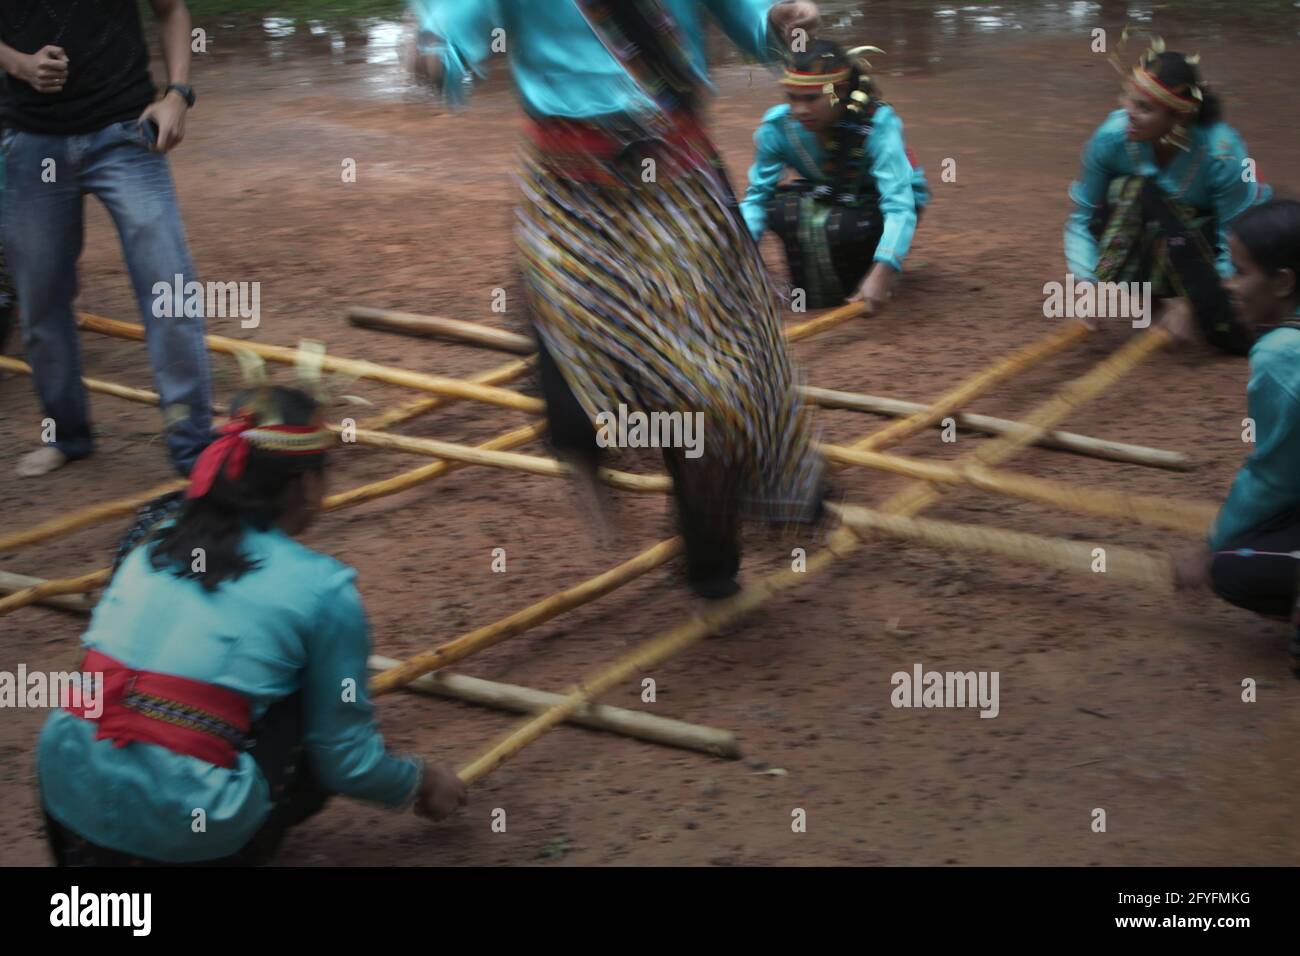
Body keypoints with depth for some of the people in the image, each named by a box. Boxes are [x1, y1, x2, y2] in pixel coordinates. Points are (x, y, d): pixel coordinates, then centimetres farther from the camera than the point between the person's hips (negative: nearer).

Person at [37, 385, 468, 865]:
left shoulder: (156, 538, 14)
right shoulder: (321, 586, 0)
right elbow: (345, 759, 8)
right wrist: (419, 784, 30)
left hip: (66, 790, 4)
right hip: (186, 820, -4)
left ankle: (98, 847, 16)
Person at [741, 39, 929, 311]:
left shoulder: (877, 123, -35)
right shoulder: (777, 126, -24)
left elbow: (899, 204, -42)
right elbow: (757, 196, -16)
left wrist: (881, 273, -56)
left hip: (882, 200, -4)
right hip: (826, 197, 4)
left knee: (840, 224, -35)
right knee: (782, 208, -28)